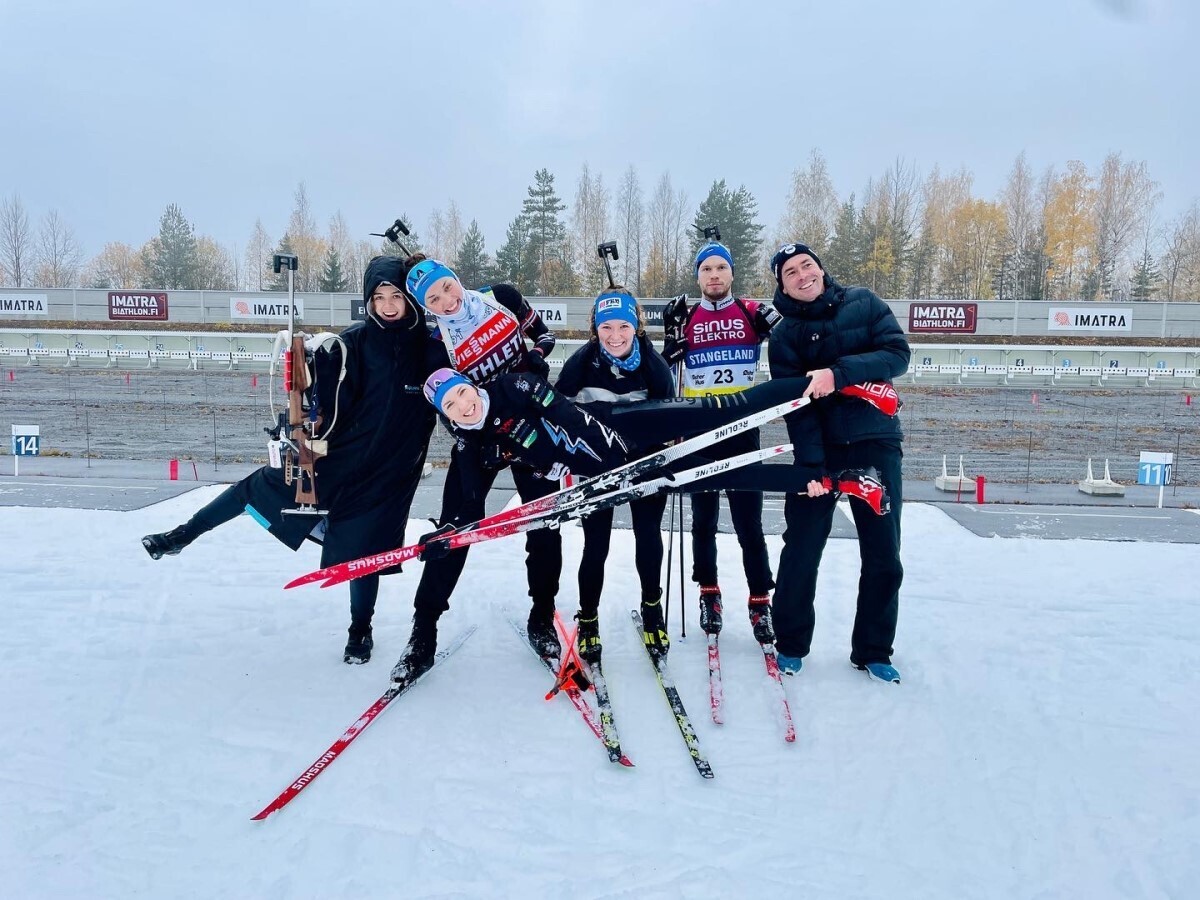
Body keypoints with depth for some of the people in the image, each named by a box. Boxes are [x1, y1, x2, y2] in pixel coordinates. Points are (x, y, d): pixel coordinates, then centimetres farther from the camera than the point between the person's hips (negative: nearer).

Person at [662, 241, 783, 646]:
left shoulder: (753, 313, 2)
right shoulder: (686, 317, 5)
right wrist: (673, 337, -7)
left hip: (742, 430, -1)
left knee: (749, 524, 0)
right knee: (704, 521, 11)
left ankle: (760, 601, 12)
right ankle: (709, 594, 25)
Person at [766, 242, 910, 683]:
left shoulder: (863, 303, 4)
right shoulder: (784, 335, 1)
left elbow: (897, 353, -9)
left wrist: (838, 372, -24)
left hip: (876, 442, 1)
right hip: (819, 449, -1)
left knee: (884, 556, 5)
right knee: (801, 550, 0)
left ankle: (873, 651, 21)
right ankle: (790, 643, 19)